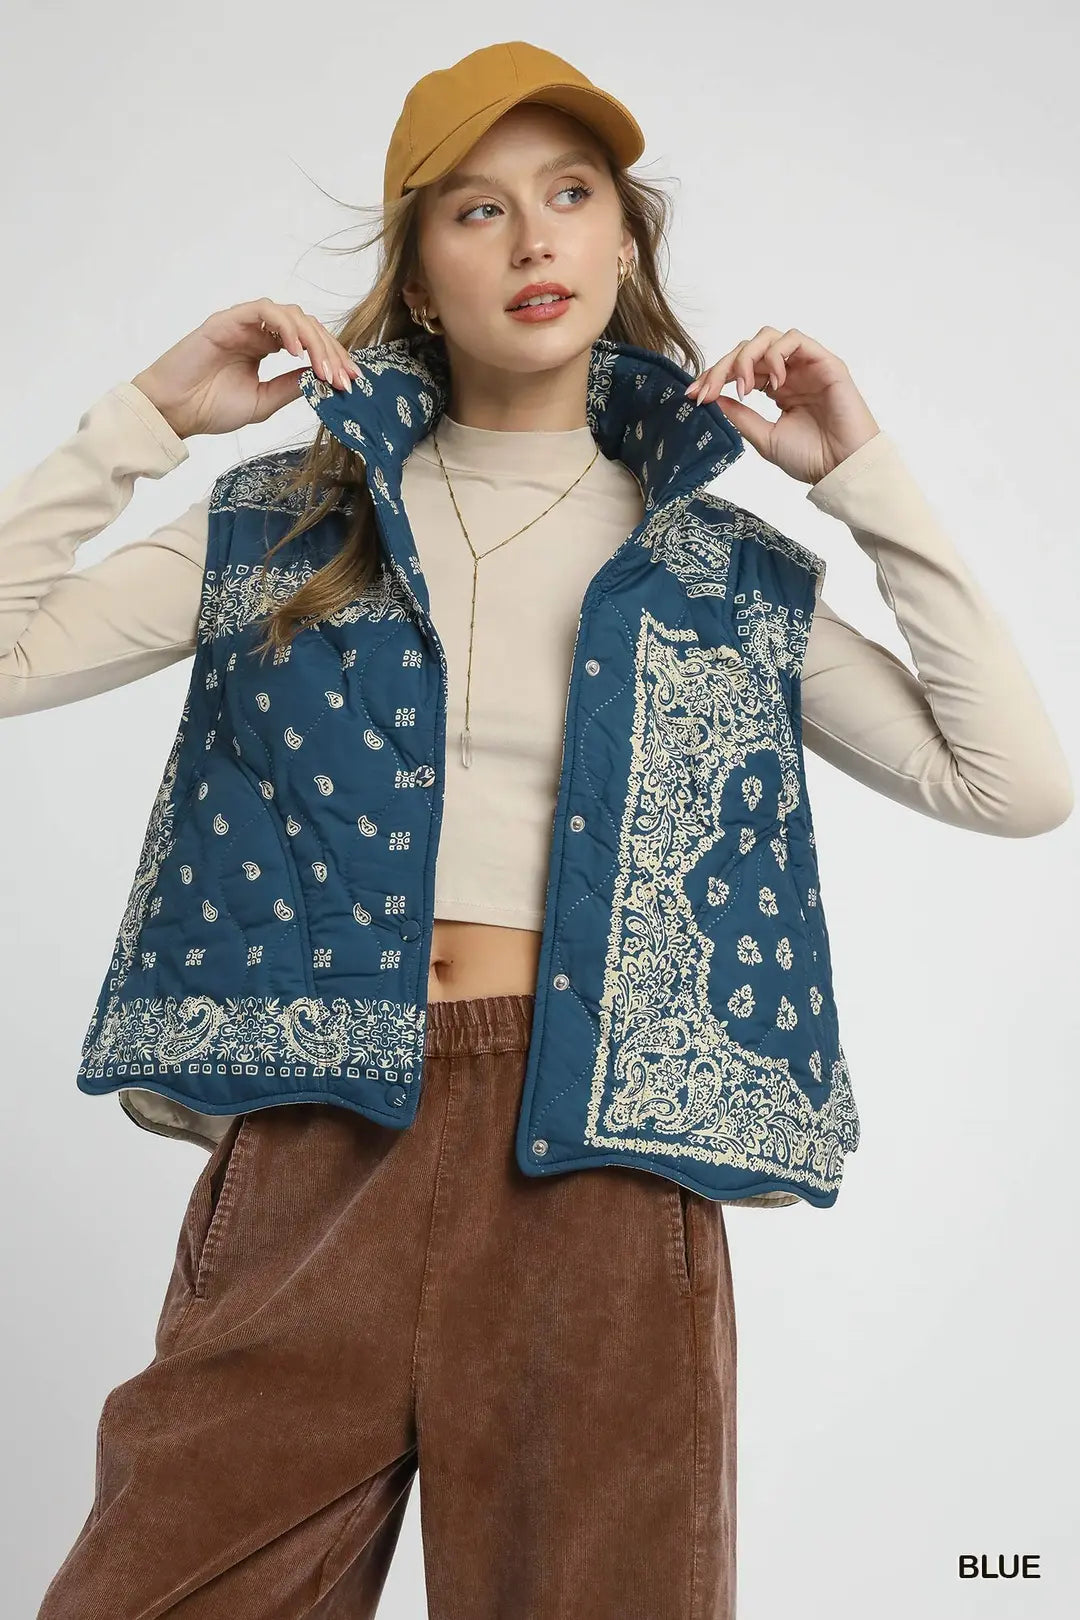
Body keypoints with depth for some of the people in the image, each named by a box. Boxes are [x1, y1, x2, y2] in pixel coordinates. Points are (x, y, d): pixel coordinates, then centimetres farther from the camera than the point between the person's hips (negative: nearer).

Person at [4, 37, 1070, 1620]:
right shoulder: (285, 524, 9)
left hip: (603, 1163, 0)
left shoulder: (725, 572, 9)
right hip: (319, 1138, 0)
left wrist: (866, 478, 1)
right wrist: (144, 419, -3)